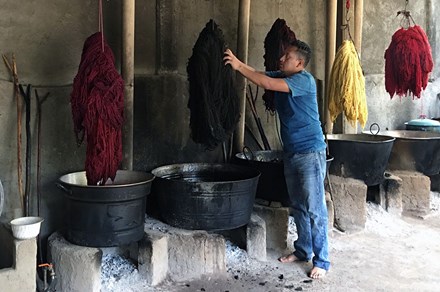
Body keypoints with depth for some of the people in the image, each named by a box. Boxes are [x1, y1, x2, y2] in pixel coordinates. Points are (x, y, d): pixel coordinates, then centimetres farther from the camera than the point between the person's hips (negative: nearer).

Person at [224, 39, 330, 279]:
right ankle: (303, 250, 30)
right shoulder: (282, 78, 9)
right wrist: (236, 62, -11)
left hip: (310, 151, -9)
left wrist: (239, 66, -22)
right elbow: (259, 75, 5)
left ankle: (322, 260, 4)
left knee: (315, 208, -4)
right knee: (297, 206, 16)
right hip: (291, 151, 9)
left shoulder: (304, 80, -17)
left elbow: (267, 83, -25)